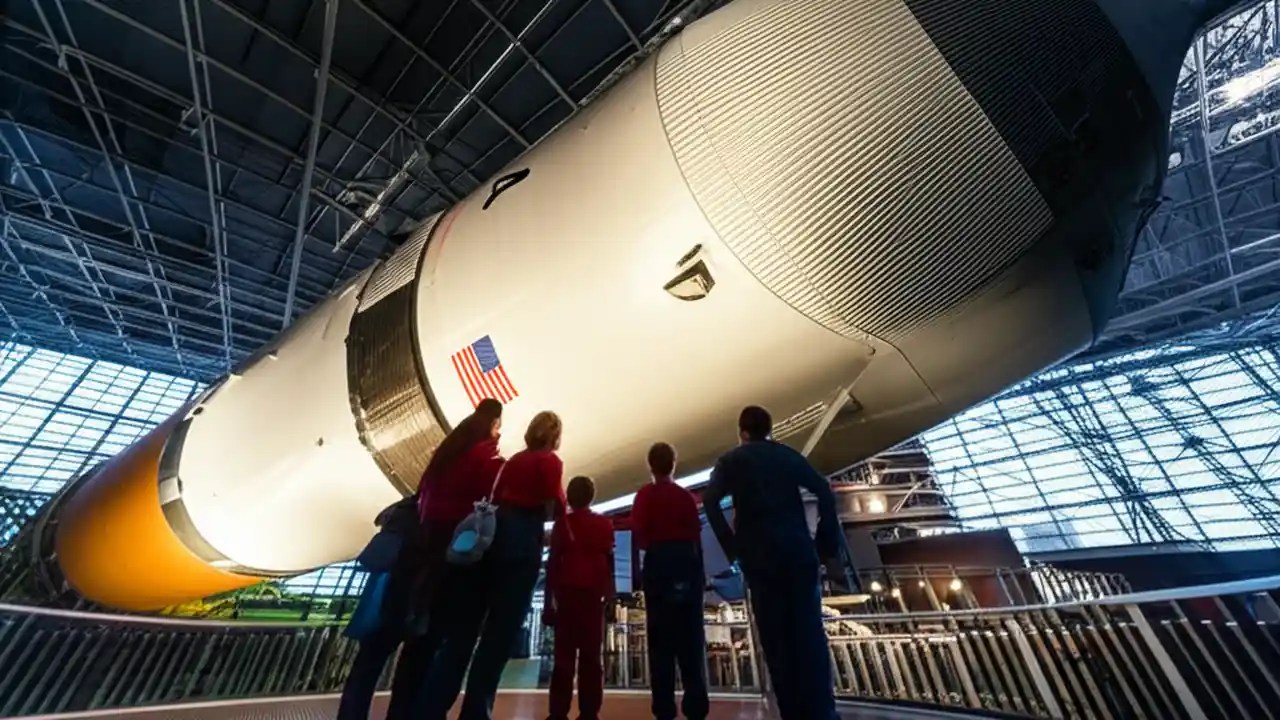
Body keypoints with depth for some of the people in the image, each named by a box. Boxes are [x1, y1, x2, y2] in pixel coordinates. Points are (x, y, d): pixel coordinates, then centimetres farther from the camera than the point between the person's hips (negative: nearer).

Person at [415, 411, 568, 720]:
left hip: (494, 530, 7)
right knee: (500, 634, 2)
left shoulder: (514, 460, 19)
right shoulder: (551, 462, -2)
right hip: (522, 539, -7)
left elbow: (496, 497, 18)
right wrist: (559, 506, 10)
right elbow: (555, 506, -9)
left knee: (462, 629, 11)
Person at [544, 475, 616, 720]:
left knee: (564, 655, 4)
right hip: (593, 593, 2)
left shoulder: (562, 523, 1)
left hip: (568, 592, -1)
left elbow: (553, 562, -1)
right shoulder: (605, 524, 7)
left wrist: (549, 600, 2)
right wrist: (609, 591, 19)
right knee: (592, 655, 6)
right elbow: (609, 560, 9)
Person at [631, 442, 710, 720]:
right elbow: (697, 534, 8)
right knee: (691, 635, 10)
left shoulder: (645, 494, -2)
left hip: (659, 563, -3)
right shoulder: (686, 496, 8)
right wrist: (699, 571, 16)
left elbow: (638, 533, -10)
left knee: (661, 636, 5)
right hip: (687, 562, 3)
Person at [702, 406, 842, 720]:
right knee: (809, 630, 9)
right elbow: (824, 491, 0)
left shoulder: (731, 461, 4)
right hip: (798, 548, 2)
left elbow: (710, 501, -11)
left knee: (775, 635, 9)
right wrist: (827, 541, 5)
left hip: (758, 553, -2)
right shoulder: (789, 455, 10)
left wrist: (731, 545, -5)